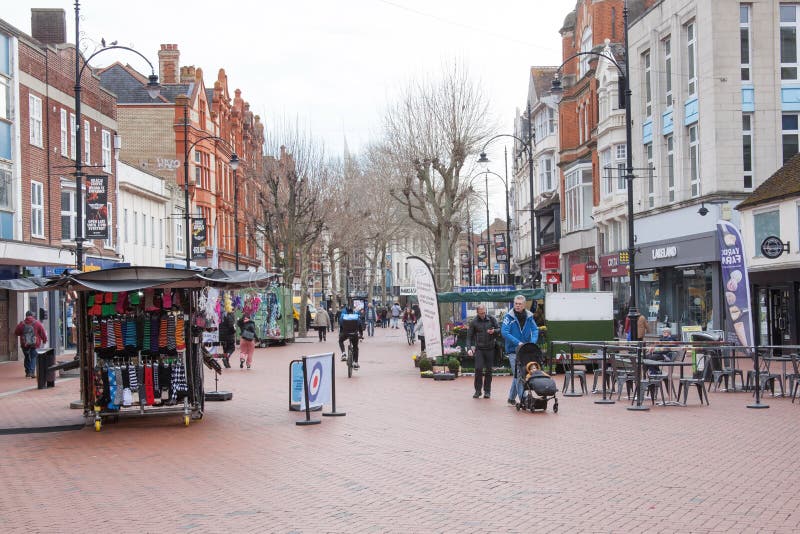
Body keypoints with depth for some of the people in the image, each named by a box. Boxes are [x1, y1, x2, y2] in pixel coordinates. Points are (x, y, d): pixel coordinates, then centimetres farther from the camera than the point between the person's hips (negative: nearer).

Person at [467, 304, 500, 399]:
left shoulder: (491, 319, 4)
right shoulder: (474, 322, 1)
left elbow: (499, 329, 8)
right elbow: (469, 336, 1)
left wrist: (494, 331, -14)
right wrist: (469, 348, -12)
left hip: (490, 348, 1)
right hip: (479, 349, -1)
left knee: (488, 370, 4)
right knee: (478, 369, -11)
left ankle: (487, 391, 13)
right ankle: (478, 390, 1)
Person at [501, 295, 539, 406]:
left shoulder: (529, 317, 5)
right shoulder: (509, 317, -8)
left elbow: (535, 330, 4)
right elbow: (504, 332, -15)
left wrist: (533, 342, -16)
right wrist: (517, 342, -23)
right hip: (513, 350, -5)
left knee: (517, 375, 13)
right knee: (518, 374, -11)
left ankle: (511, 398, 26)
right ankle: (523, 399, -14)